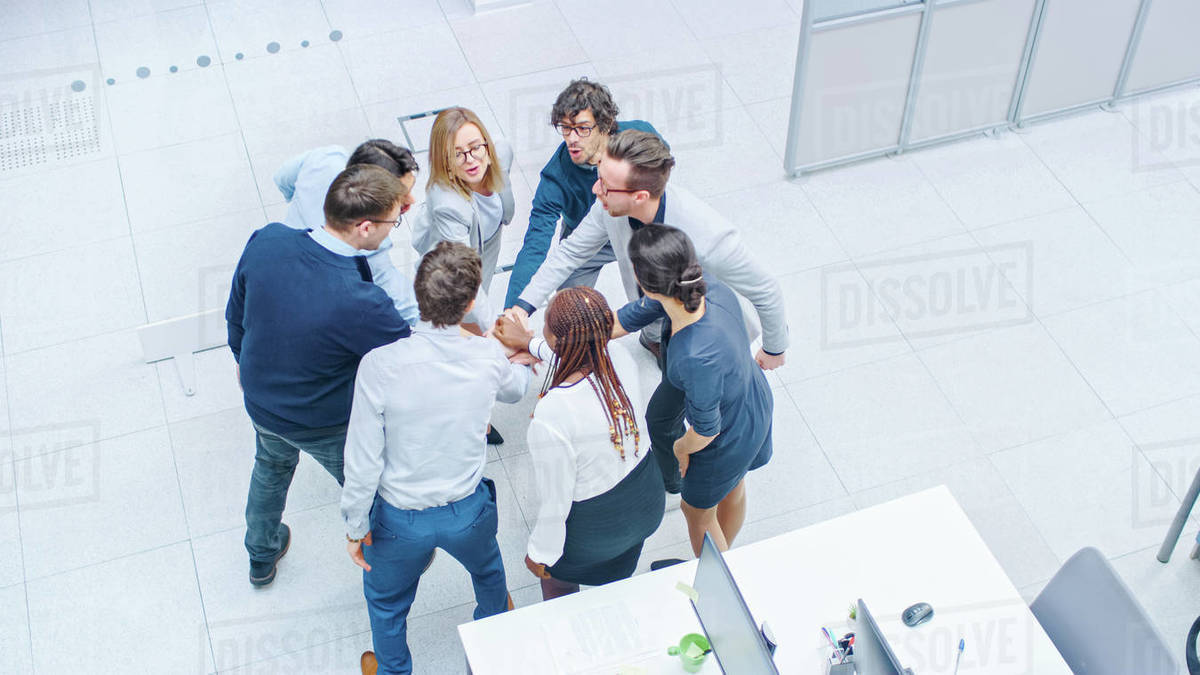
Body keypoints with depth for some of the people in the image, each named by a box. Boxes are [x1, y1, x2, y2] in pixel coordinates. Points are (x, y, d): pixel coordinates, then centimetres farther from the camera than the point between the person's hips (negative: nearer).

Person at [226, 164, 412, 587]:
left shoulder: (266, 241, -23)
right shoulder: (360, 303, -40)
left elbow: (237, 311, -4)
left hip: (260, 401, 6)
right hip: (326, 425, -5)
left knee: (271, 466, 36)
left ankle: (261, 558, 61)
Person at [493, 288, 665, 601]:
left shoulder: (551, 418, -41)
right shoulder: (620, 357, -23)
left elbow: (555, 504, -26)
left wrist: (540, 554, -6)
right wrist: (529, 343, 20)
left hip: (592, 532, -5)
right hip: (647, 500, 5)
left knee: (557, 584, 31)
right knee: (617, 580, 36)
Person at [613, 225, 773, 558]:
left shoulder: (697, 358, -47)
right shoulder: (703, 287, -25)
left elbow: (705, 430, -29)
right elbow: (625, 319, -11)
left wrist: (681, 448, -5)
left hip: (727, 440, -7)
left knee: (697, 511, 25)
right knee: (732, 491, 35)